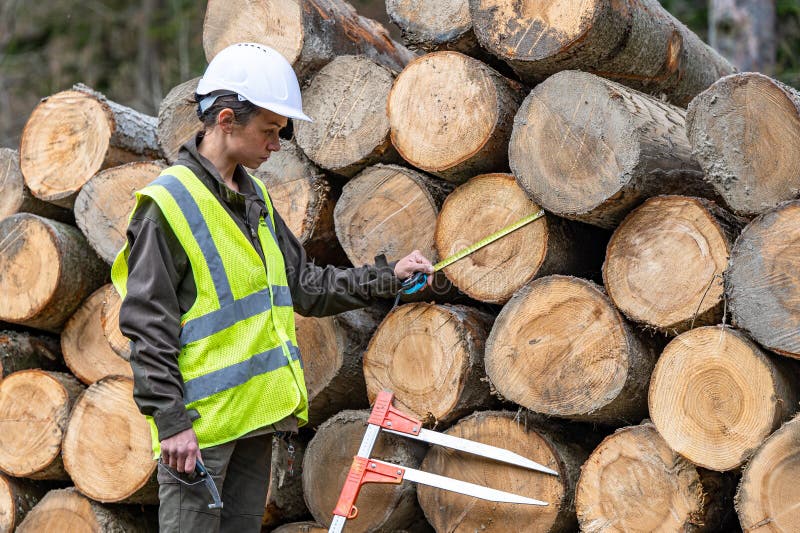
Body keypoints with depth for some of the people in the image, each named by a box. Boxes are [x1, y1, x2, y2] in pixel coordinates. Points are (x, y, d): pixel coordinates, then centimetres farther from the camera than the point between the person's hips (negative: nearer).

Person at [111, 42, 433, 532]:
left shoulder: (255, 198, 14)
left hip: (257, 416, 9)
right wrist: (171, 422, -20)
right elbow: (147, 325, -16)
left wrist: (386, 278, 13)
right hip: (200, 422, -9)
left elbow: (303, 285, 21)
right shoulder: (169, 203, -13)